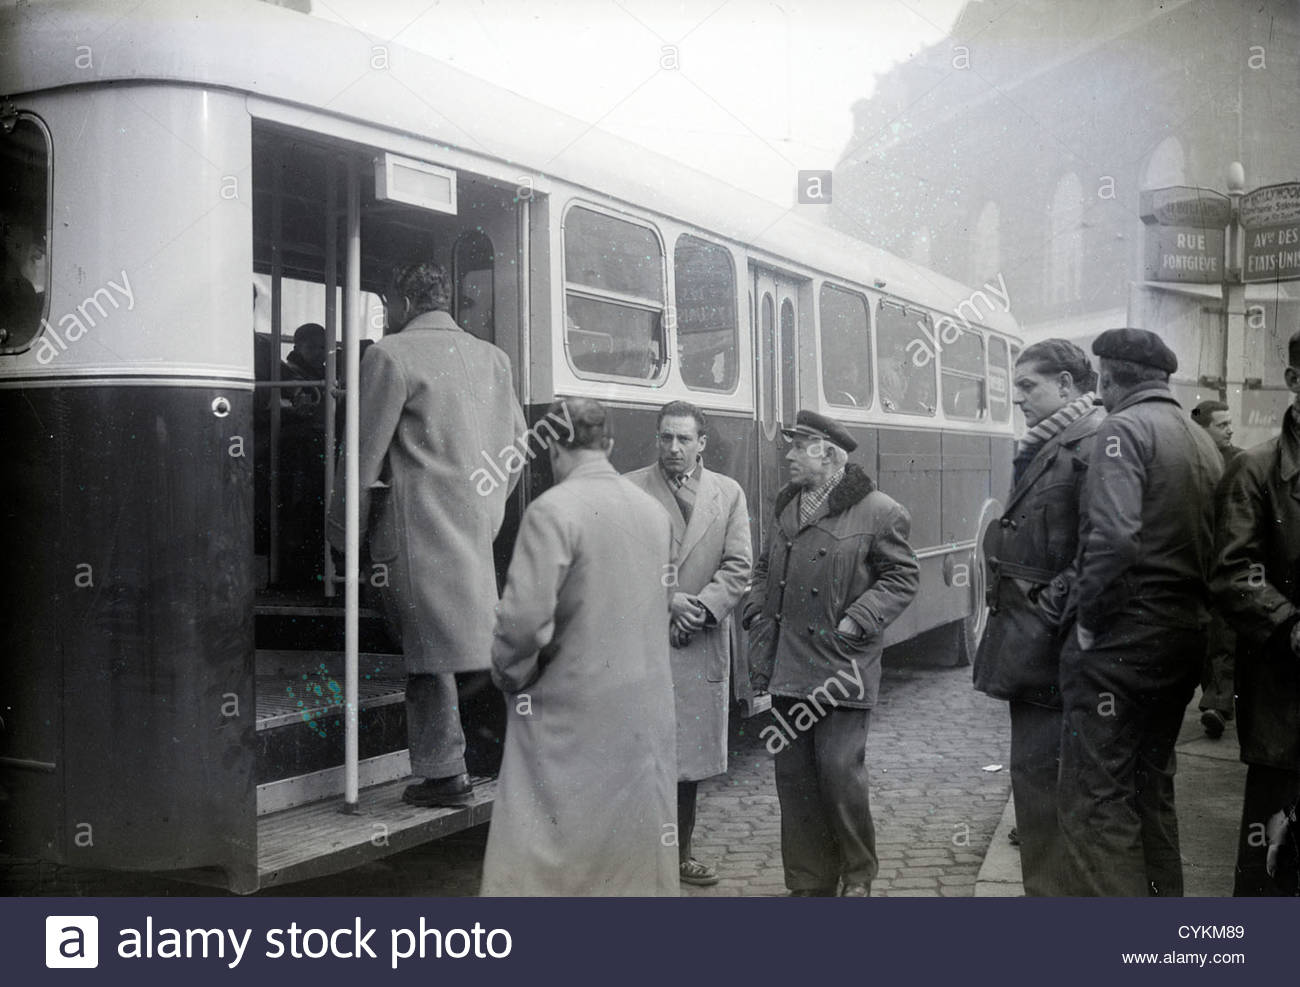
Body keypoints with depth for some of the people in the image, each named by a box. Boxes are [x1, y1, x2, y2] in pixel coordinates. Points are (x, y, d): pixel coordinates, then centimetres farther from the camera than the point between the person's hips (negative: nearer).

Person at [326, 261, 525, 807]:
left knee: (431, 644, -2)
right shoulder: (492, 357, 14)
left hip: (421, 526, -6)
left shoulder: (390, 355, -6)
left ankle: (443, 772, 3)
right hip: (480, 525, 7)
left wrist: (343, 532, 1)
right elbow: (517, 441, 18)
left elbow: (363, 454, -8)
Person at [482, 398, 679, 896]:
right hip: (648, 706, 6)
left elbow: (525, 616, -19)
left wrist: (510, 676, -2)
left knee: (545, 855, 2)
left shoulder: (553, 509, -14)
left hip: (573, 709, -6)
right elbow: (661, 602, 10)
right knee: (639, 837, 15)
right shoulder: (654, 510, 5)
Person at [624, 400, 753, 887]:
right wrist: (667, 601, -14)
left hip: (703, 644, 3)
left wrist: (701, 607, -12)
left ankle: (681, 852, 25)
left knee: (691, 755, 12)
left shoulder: (728, 493, 9)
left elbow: (739, 565, 2)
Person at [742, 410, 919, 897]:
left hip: (841, 672, -6)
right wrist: (759, 613, 9)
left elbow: (903, 578, -3)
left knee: (840, 770, -6)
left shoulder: (878, 513, -6)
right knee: (793, 775, 9)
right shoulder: (787, 506, 13)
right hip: (787, 670, 6)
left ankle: (858, 877, 17)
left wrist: (858, 621, -11)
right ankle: (809, 881, 22)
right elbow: (765, 570, 24)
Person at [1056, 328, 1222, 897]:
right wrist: (1191, 610, 15)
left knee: (1096, 795, -4)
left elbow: (1113, 535, -23)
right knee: (1152, 782, 20)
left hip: (1121, 637, -9)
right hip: (1184, 636, 9)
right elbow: (1214, 546, 12)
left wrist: (1087, 617, -14)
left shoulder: (1123, 429, -10)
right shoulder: (1203, 442, 14)